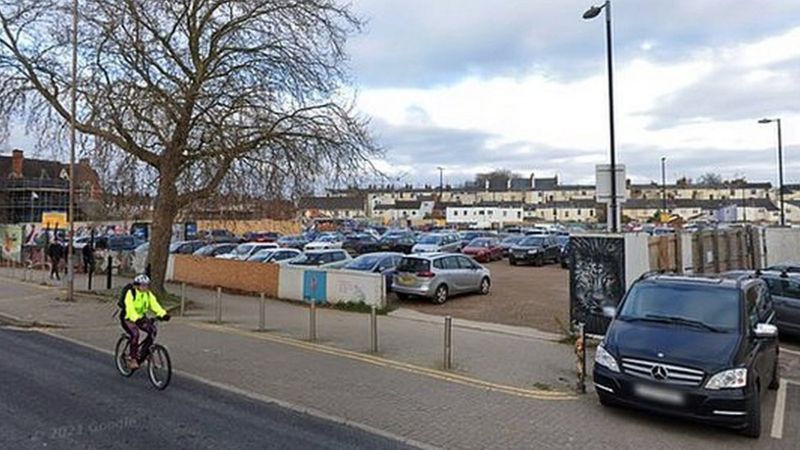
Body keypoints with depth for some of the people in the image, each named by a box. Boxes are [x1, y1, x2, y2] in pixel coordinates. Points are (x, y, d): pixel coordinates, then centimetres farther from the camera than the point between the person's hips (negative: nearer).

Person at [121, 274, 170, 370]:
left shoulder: (148, 294, -3)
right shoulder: (130, 293, -21)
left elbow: (155, 305, -14)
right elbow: (130, 309, -32)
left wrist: (163, 314, -32)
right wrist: (136, 319, -50)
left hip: (141, 317, 5)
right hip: (128, 319, -5)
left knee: (153, 330, -18)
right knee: (135, 334, -30)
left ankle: (142, 353, 0)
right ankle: (132, 359, -14)